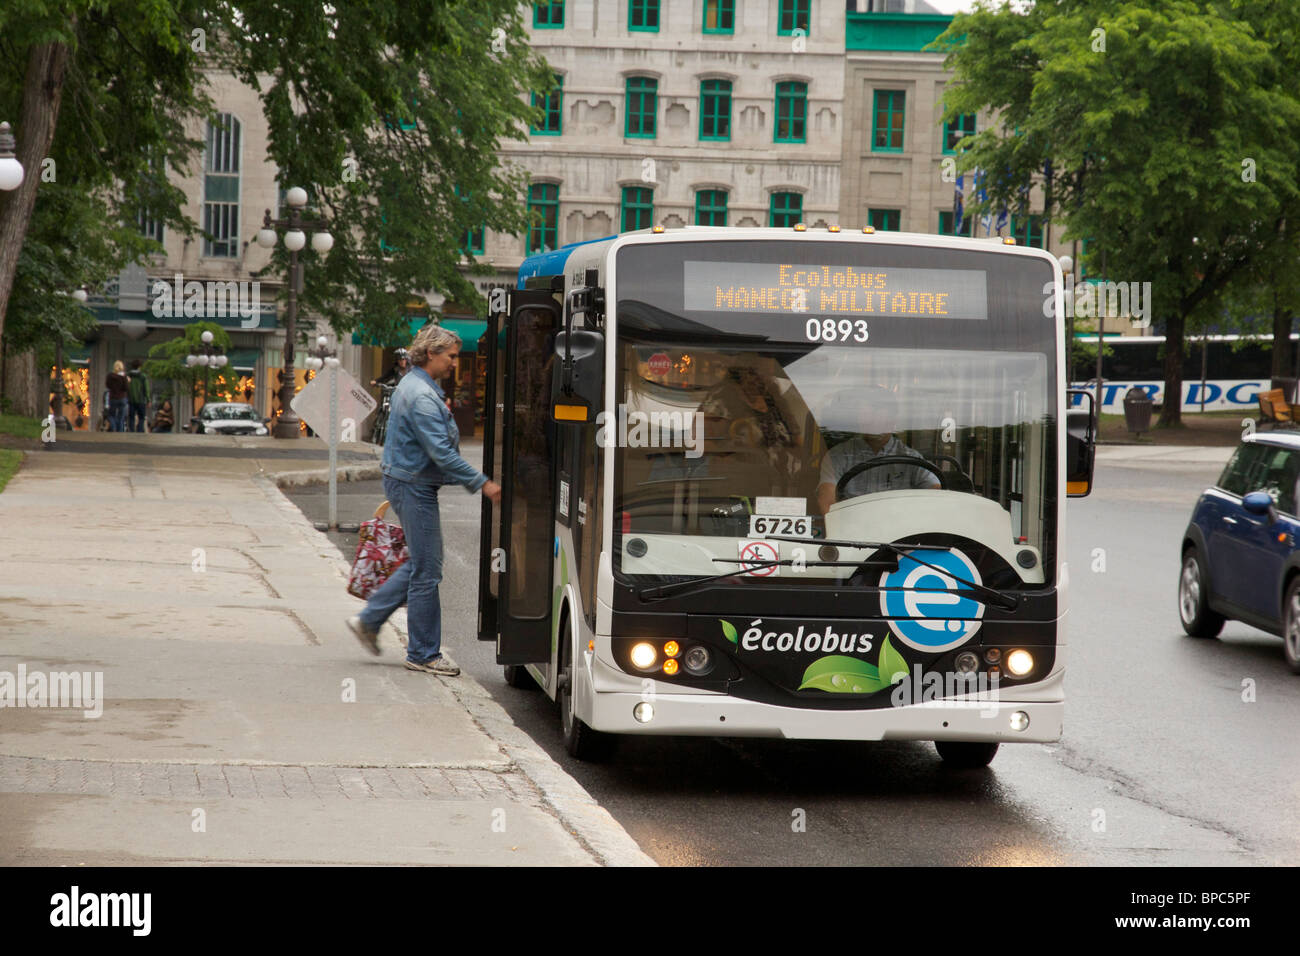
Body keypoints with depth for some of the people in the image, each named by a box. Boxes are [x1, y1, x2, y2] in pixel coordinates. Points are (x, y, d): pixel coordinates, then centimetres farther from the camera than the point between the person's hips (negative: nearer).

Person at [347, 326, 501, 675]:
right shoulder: (421, 396, -21)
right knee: (426, 571, -4)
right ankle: (423, 654, 4)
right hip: (413, 486, -11)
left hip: (408, 482, 11)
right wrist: (482, 483, -22)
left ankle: (369, 620, 22)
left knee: (423, 563, 17)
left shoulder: (414, 385, 13)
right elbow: (441, 453, -25)